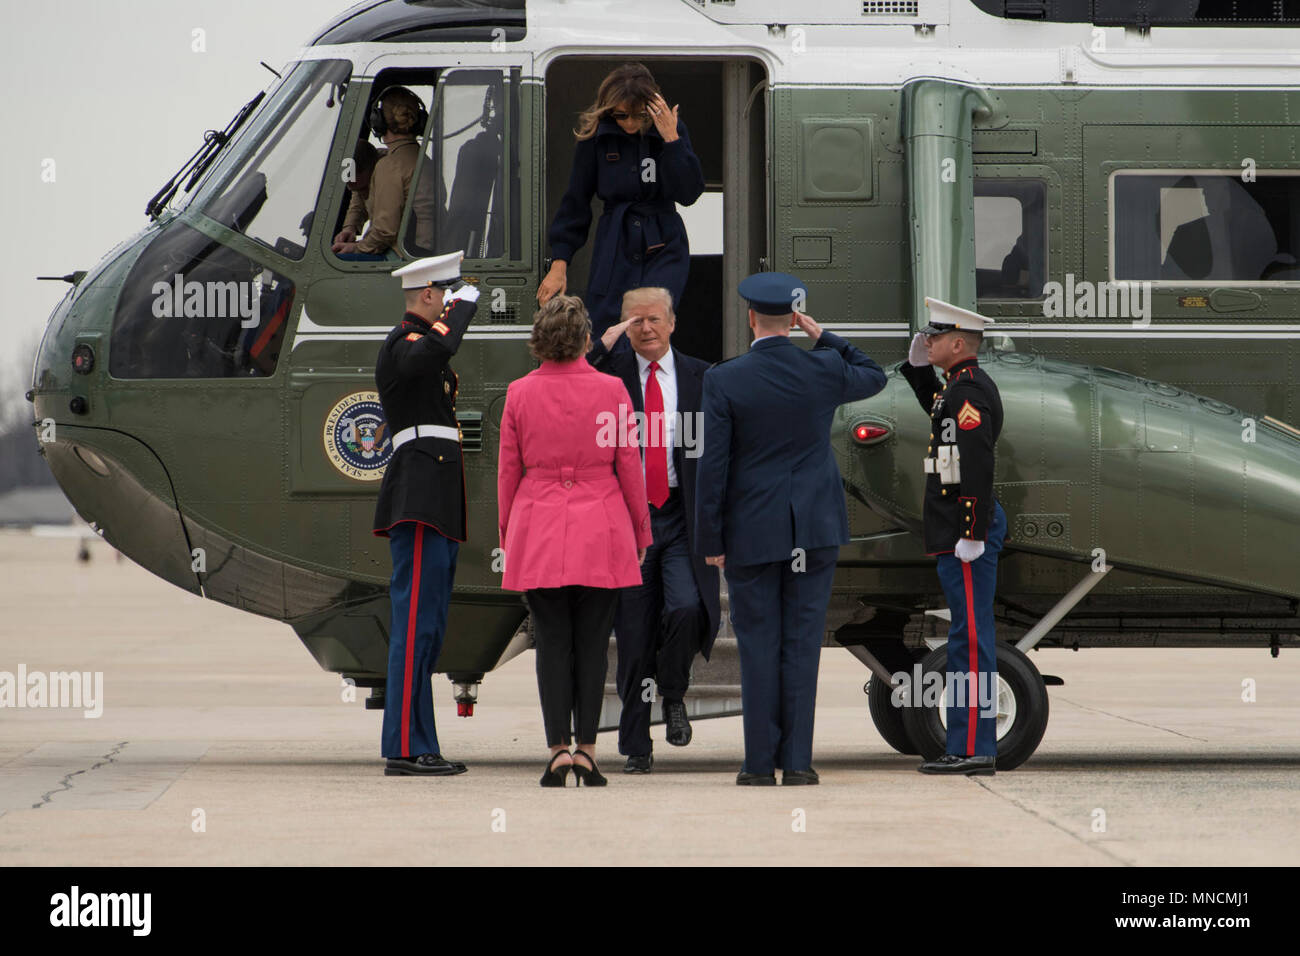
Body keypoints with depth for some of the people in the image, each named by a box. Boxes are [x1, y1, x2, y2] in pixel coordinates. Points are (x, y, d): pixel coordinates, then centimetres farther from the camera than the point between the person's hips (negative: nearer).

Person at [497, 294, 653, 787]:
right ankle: (587, 749, 3)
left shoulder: (519, 393, -1)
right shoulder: (611, 390, -4)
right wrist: (641, 532, 11)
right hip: (601, 533, -1)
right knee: (592, 642, 4)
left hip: (538, 529, 1)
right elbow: (629, 466, 1)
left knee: (551, 642, 4)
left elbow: (508, 470, 4)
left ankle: (558, 747, -5)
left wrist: (507, 533, 15)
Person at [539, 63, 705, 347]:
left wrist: (671, 140, -15)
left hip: (662, 250, -1)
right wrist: (559, 262, 3)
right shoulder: (595, 134, -1)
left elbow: (688, 193, -8)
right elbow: (576, 201, 6)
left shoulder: (671, 130, 0)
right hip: (613, 251, 1)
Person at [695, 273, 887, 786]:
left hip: (752, 531, -2)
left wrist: (710, 540, -3)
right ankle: (797, 761, 3)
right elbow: (874, 377, 20)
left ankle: (760, 762, 4)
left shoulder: (723, 380, -10)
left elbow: (713, 465, -10)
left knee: (758, 644, 4)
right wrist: (822, 337, 15)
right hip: (816, 530, 2)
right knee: (802, 642, 5)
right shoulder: (824, 371, -4)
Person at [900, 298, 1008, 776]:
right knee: (969, 635, 11)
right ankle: (971, 746, 15)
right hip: (960, 527, 11)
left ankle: (973, 749, -8)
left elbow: (978, 466, -23)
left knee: (970, 637, -9)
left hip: (967, 530, -11)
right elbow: (937, 411, 39)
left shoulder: (970, 391, -16)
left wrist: (972, 535, -25)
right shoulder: (963, 385, 15)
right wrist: (919, 368, 24)